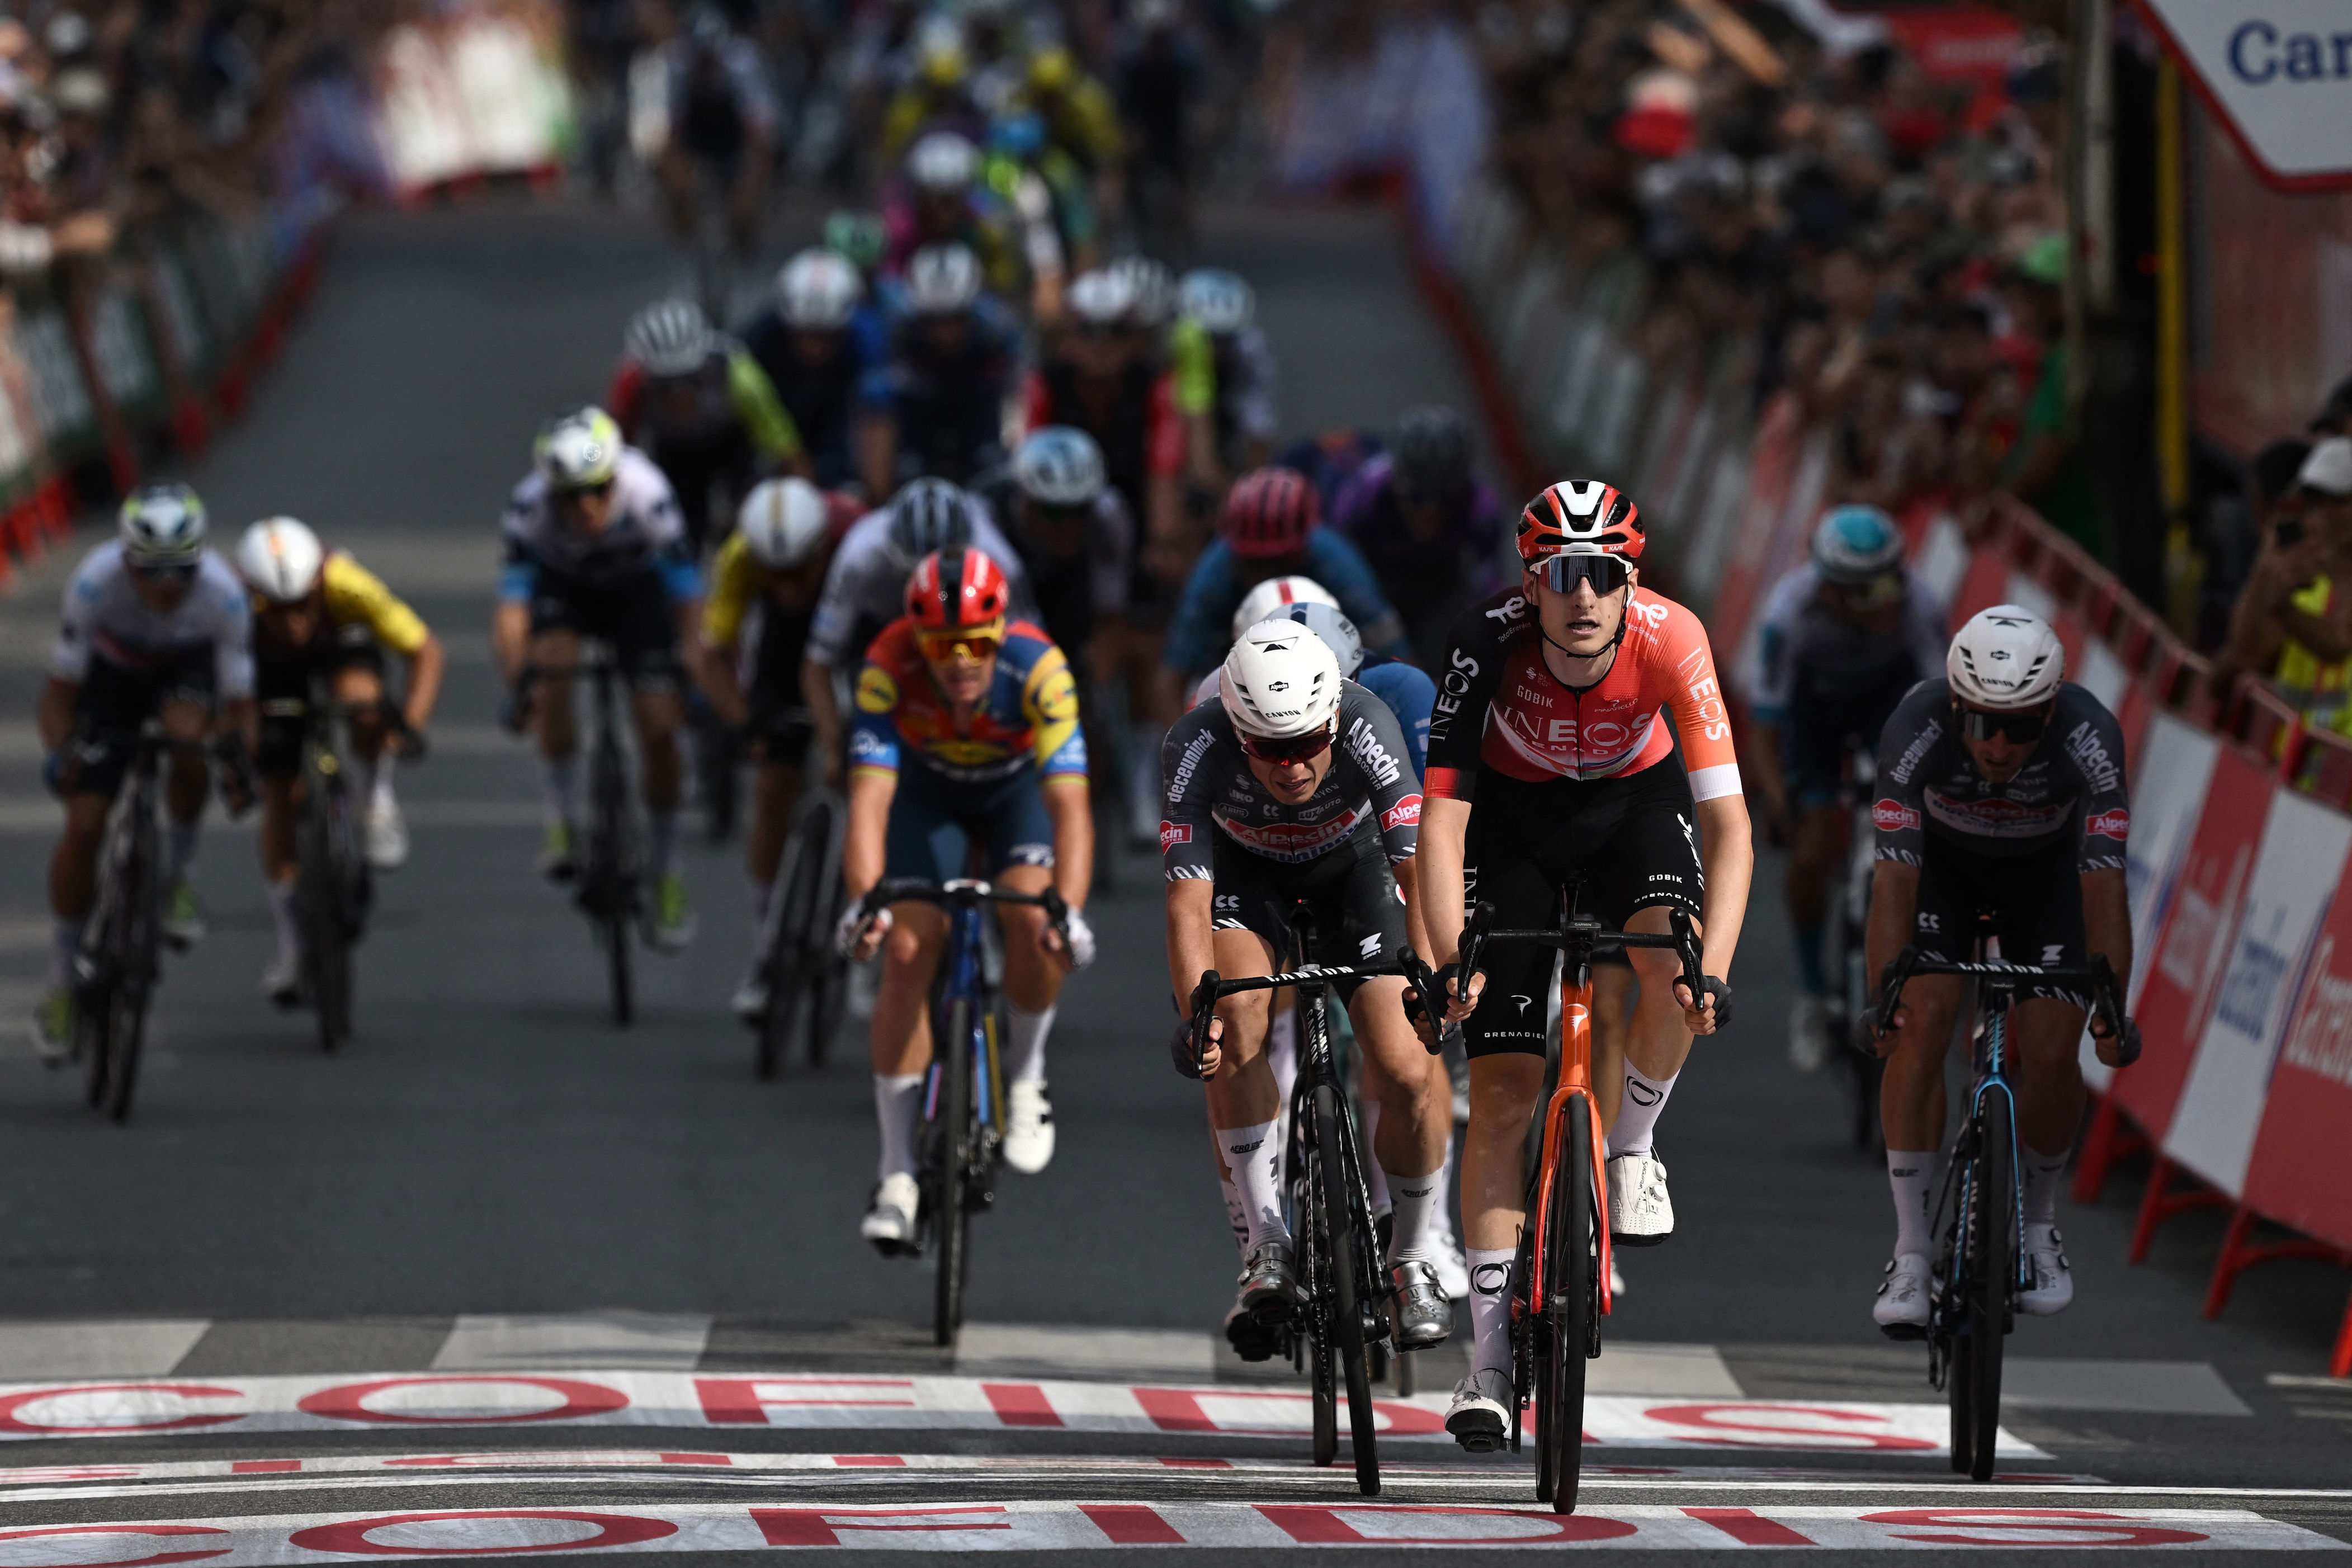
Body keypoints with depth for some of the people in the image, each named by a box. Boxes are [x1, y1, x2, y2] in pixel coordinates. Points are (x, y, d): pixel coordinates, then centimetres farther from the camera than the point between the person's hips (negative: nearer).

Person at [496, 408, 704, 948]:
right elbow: (511, 605, -39)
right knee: (551, 664, -30)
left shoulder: (647, 493, -38)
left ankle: (667, 871, 10)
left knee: (659, 727, -10)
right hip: (562, 584, 0)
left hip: (637, 587, 0)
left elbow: (689, 597, -34)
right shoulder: (530, 505, -36)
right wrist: (517, 685, -51)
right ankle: (563, 818, -11)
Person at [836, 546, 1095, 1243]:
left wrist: (1068, 911, -55)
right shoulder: (889, 668, -34)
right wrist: (863, 900, -54)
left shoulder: (1039, 669, -36)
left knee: (1031, 917, -29)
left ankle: (1025, 1076, -1)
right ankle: (897, 1174, -7)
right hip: (929, 791, 1)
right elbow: (871, 795, -39)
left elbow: (1069, 803, -41)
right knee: (907, 949, -15)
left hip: (1018, 790, -1)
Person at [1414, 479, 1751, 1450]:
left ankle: (1630, 1148, -1)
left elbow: (1728, 821, -33)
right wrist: (1449, 961, -44)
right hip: (1516, 813, 0)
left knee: (1672, 971, -32)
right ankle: (1490, 1352, -1)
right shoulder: (1489, 640, -32)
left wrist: (1713, 968, -45)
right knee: (1501, 1088, -7)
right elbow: (1442, 815, -32)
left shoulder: (1670, 642, -32)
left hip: (1637, 799, 0)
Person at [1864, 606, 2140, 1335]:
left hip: (2045, 869, 0)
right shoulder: (1917, 730, -37)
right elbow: (1895, 874, -38)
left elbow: (2103, 881, -37)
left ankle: (2038, 1222, 17)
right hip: (1943, 859, 0)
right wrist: (1885, 996, -49)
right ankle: (1912, 1254, -11)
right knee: (1922, 1023, -20)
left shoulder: (2089, 738, -36)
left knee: (2051, 1055, -11)